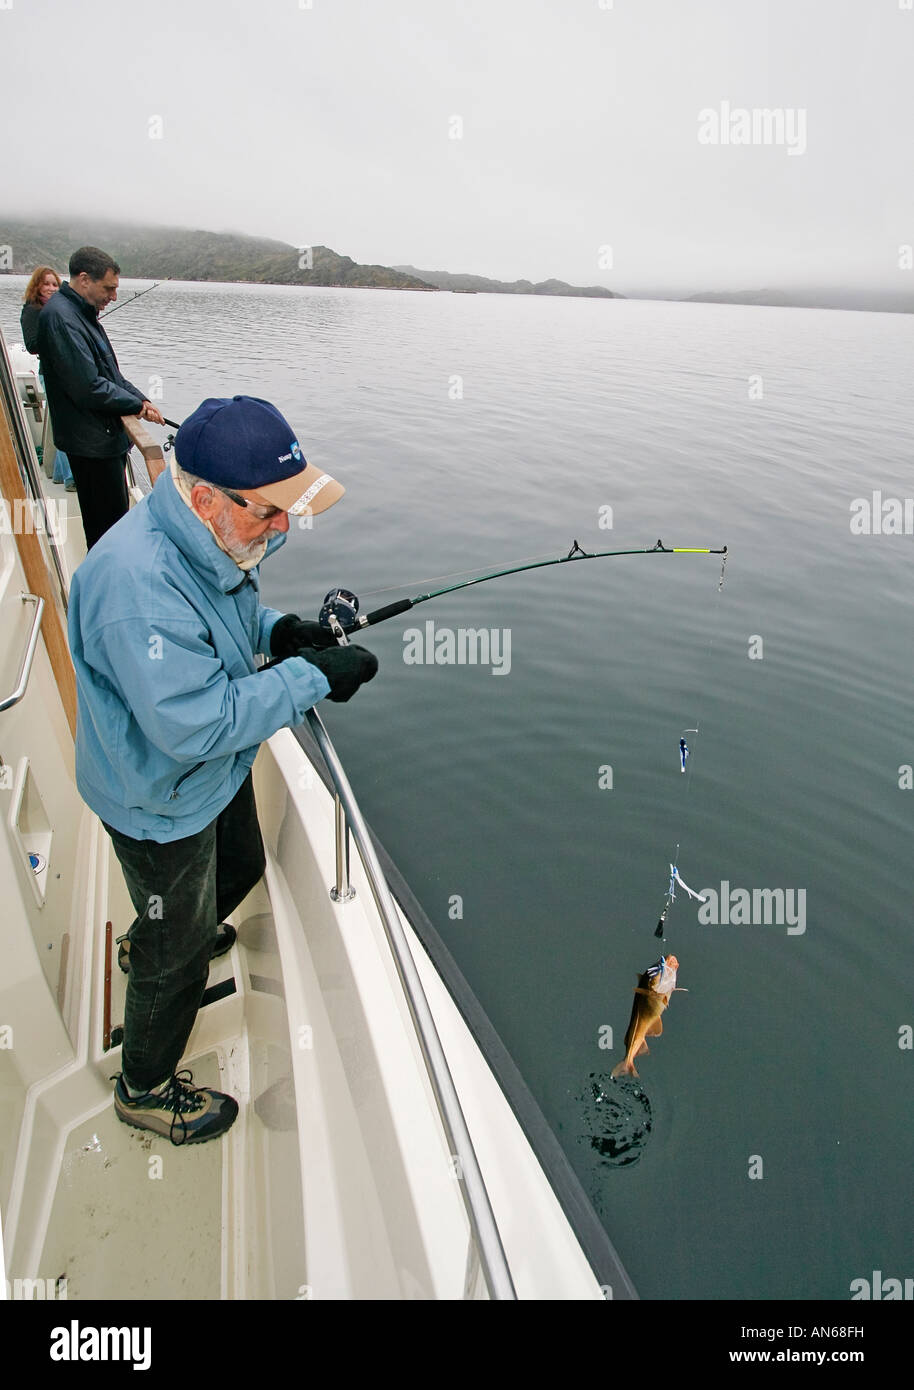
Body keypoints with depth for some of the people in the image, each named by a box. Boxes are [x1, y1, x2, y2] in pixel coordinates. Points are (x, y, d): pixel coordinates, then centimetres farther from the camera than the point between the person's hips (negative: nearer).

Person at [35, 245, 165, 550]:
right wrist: (137, 405, -13)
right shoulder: (60, 316, -18)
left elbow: (110, 372, 21)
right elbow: (88, 387, -24)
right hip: (91, 441, -11)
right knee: (108, 525, -6)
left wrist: (140, 400, 5)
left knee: (114, 518, 18)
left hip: (106, 436, 11)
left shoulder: (82, 313, 15)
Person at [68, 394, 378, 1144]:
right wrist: (312, 679, -32)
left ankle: (158, 935, 64)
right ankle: (146, 1088, 41)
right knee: (178, 955, 12)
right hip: (163, 802, -9)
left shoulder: (212, 537, -7)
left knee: (240, 868, 32)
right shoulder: (138, 584, -37)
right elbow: (197, 724, -37)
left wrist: (276, 629, -8)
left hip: (219, 770, 9)